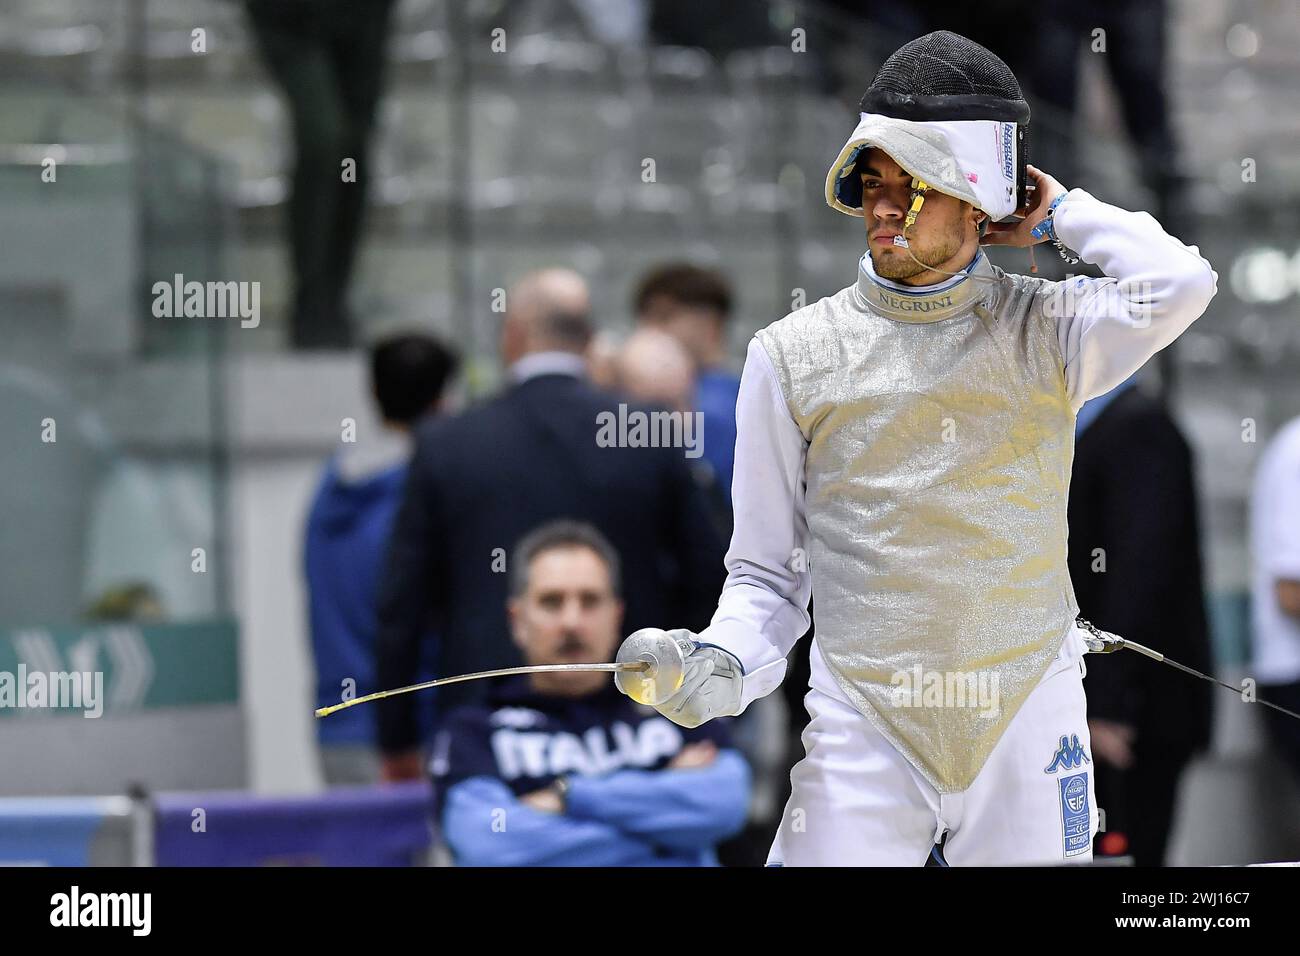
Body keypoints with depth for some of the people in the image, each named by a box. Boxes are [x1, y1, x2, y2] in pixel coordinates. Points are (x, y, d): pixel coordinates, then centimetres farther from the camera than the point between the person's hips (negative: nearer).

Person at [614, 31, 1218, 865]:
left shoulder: (1044, 333, 2)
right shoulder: (793, 355, 5)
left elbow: (1177, 286, -19)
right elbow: (768, 572, 9)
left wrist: (1058, 211, -4)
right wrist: (724, 666, -11)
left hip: (1028, 730, 0)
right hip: (865, 729, 0)